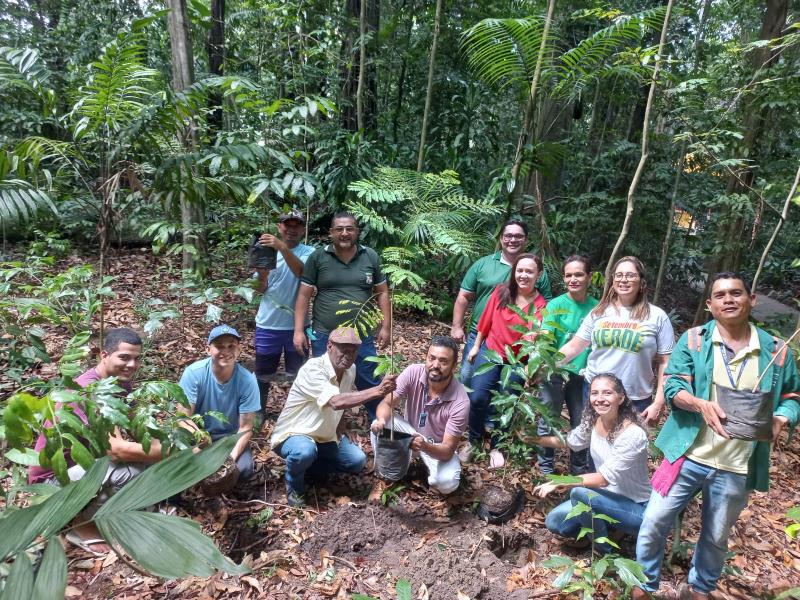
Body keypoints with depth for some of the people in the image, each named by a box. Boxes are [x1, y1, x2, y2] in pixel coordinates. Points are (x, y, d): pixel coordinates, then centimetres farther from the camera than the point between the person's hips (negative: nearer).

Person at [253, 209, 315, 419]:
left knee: (298, 373, 14)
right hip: (268, 324, 2)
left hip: (296, 324, -1)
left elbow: (301, 271, -28)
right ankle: (259, 411, 35)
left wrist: (282, 247, -40)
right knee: (263, 373, 14)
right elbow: (260, 290, 0)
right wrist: (262, 276, -23)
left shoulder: (308, 252, -5)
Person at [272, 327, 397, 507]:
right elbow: (337, 402, -45)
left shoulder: (350, 370, -4)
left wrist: (340, 431, 0)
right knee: (305, 452, -38)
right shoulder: (312, 370, -30)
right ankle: (294, 486, -4)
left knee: (357, 461, -6)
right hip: (293, 434, -7)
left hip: (325, 436, 8)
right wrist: (378, 390, -50)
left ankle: (303, 466, 11)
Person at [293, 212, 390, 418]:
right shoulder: (317, 257, -2)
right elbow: (304, 295, -1)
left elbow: (382, 293, 8)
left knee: (371, 384, 11)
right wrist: (299, 331, -5)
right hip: (324, 336, -1)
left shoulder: (371, 257, 3)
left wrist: (385, 326, 2)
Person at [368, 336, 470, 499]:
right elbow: (387, 403, -21)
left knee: (447, 483, -30)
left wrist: (425, 446, -50)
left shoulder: (460, 401, -31)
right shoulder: (413, 373, -23)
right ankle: (384, 478, -3)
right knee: (379, 427, -27)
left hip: (438, 446, -2)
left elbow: (448, 449, -29)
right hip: (410, 431, 2)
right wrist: (382, 420, -45)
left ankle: (432, 473, 8)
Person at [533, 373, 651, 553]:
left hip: (637, 508, -7)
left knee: (579, 492, -30)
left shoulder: (633, 434, -28)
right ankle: (610, 528, 14)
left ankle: (604, 551, -5)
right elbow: (571, 440, 13)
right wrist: (535, 439, 2)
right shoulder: (593, 421, -7)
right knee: (554, 522, -4)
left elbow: (604, 478, -29)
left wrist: (557, 484, -28)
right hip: (609, 497, 7)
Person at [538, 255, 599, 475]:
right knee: (548, 421, 8)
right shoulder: (555, 305, -8)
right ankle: (546, 470, 26)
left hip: (583, 375, 3)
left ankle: (580, 471, 32)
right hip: (555, 373, -2)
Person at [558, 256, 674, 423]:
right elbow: (573, 347, 5)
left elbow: (665, 362, -1)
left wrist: (658, 403, -6)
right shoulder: (599, 312, 5)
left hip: (636, 401, -2)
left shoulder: (657, 316, -2)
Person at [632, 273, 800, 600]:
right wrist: (701, 405, -30)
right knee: (654, 523, 4)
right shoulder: (693, 339, -4)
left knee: (716, 538, 20)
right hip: (688, 456, -1)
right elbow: (673, 387, -10)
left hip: (737, 468, 2)